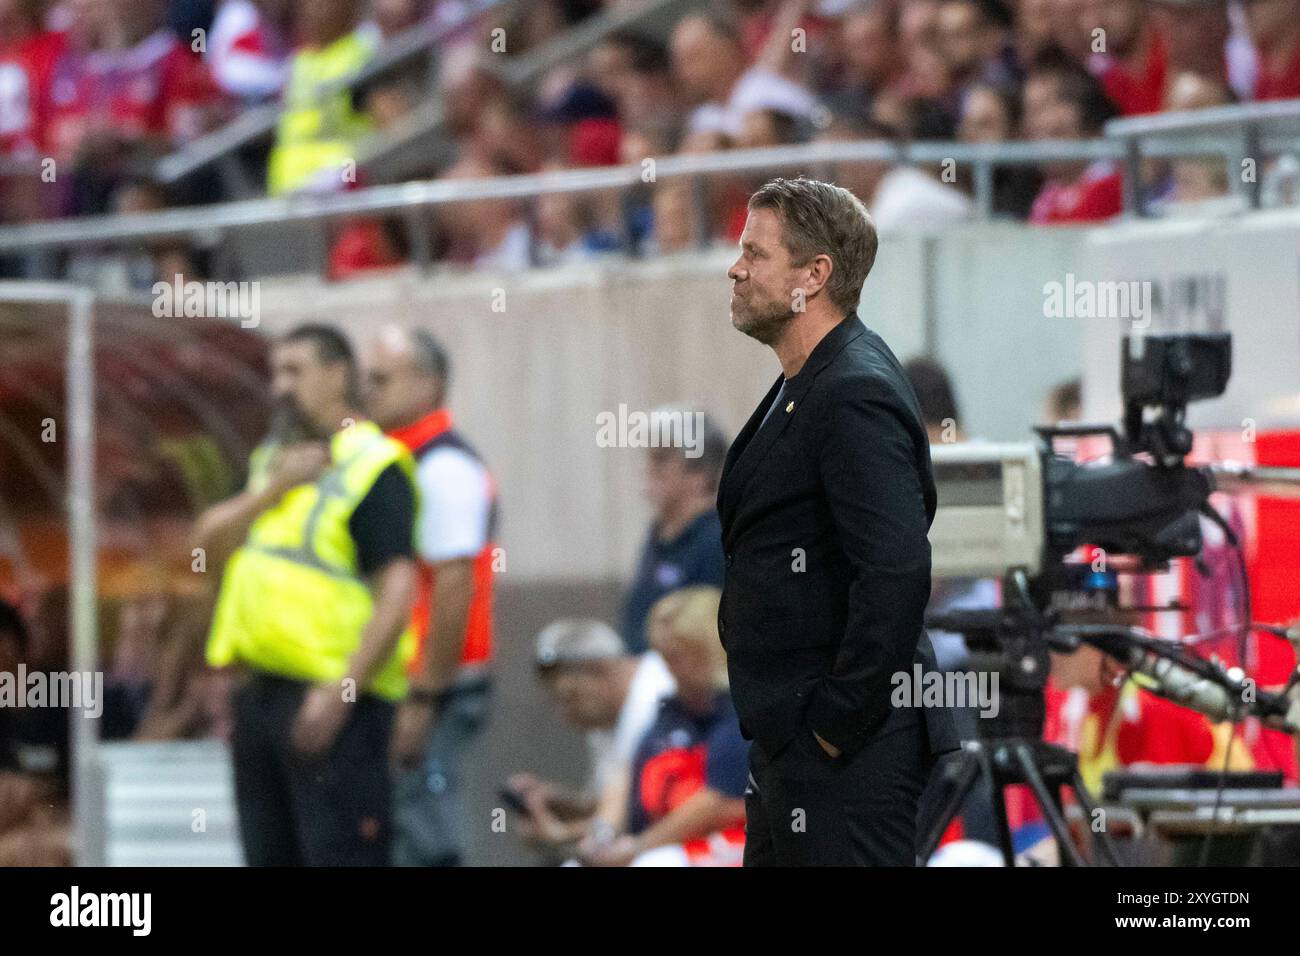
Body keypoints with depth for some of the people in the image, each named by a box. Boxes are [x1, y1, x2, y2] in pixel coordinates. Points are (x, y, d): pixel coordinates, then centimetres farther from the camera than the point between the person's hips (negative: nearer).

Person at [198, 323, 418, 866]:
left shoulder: (373, 468, -9)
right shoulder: (271, 460, 18)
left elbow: (397, 594, -17)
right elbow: (210, 543, 9)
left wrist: (341, 692, -23)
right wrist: (274, 489, -5)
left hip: (332, 703, -9)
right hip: (260, 694, 9)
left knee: (340, 854, -10)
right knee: (270, 855, 12)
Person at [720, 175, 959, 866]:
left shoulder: (856, 395, -19)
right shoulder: (808, 387, 14)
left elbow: (896, 574, -29)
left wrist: (840, 722, -22)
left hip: (845, 752, -11)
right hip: (787, 733, 11)